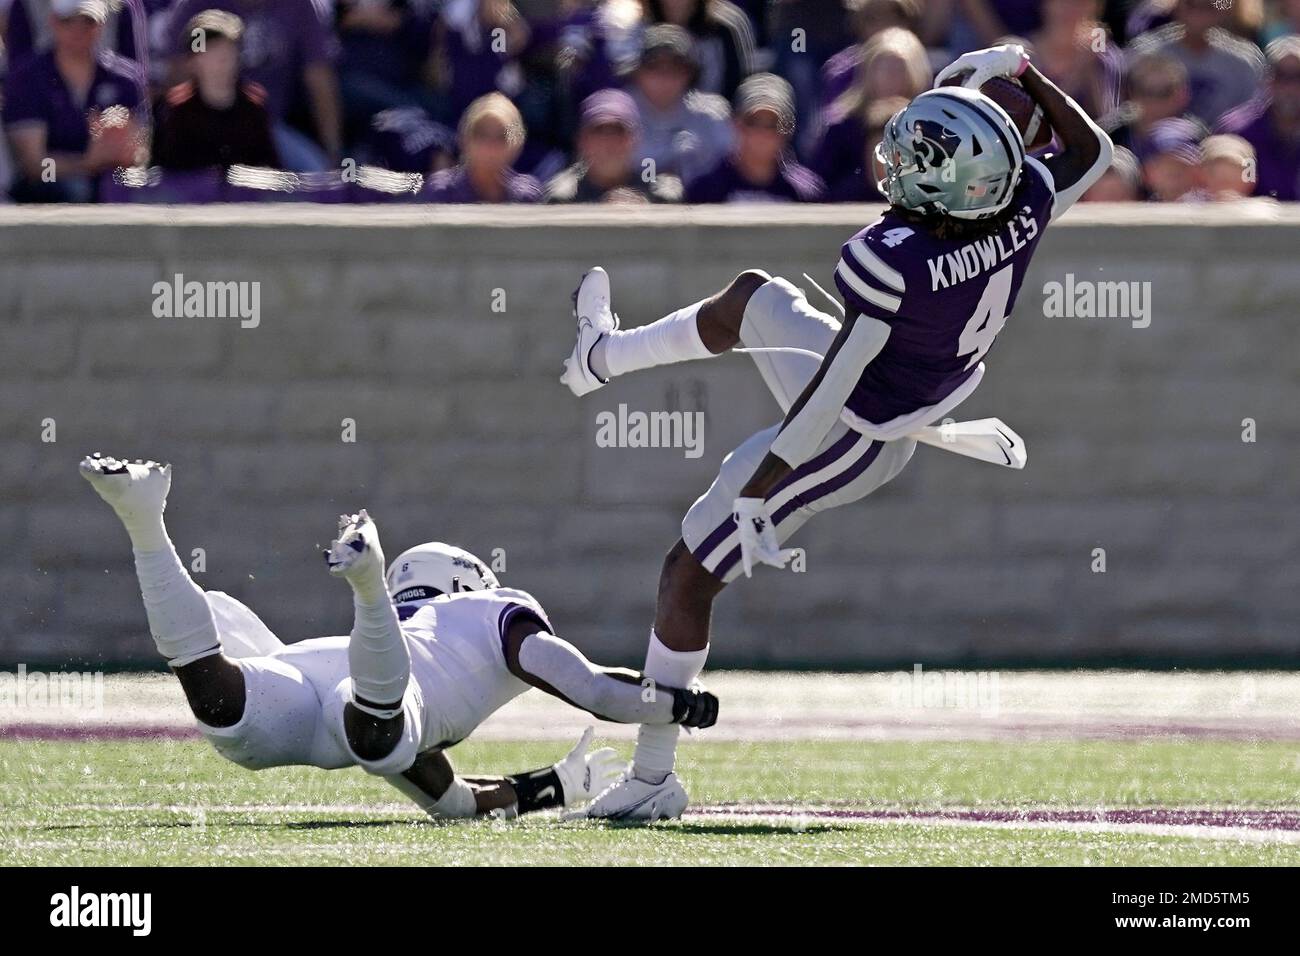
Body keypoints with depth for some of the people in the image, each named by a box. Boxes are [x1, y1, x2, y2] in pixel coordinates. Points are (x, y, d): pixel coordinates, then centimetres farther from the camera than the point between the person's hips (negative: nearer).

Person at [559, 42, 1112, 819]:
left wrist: (755, 494, -23)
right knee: (751, 296, 29)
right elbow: (1092, 153, 5)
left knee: (690, 576, 6)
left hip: (841, 444, -9)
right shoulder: (1022, 211, -18)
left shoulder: (895, 261, -37)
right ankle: (604, 354, 54)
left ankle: (654, 775, 14)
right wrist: (1023, 73, 8)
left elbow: (829, 394, -31)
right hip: (901, 427, 9)